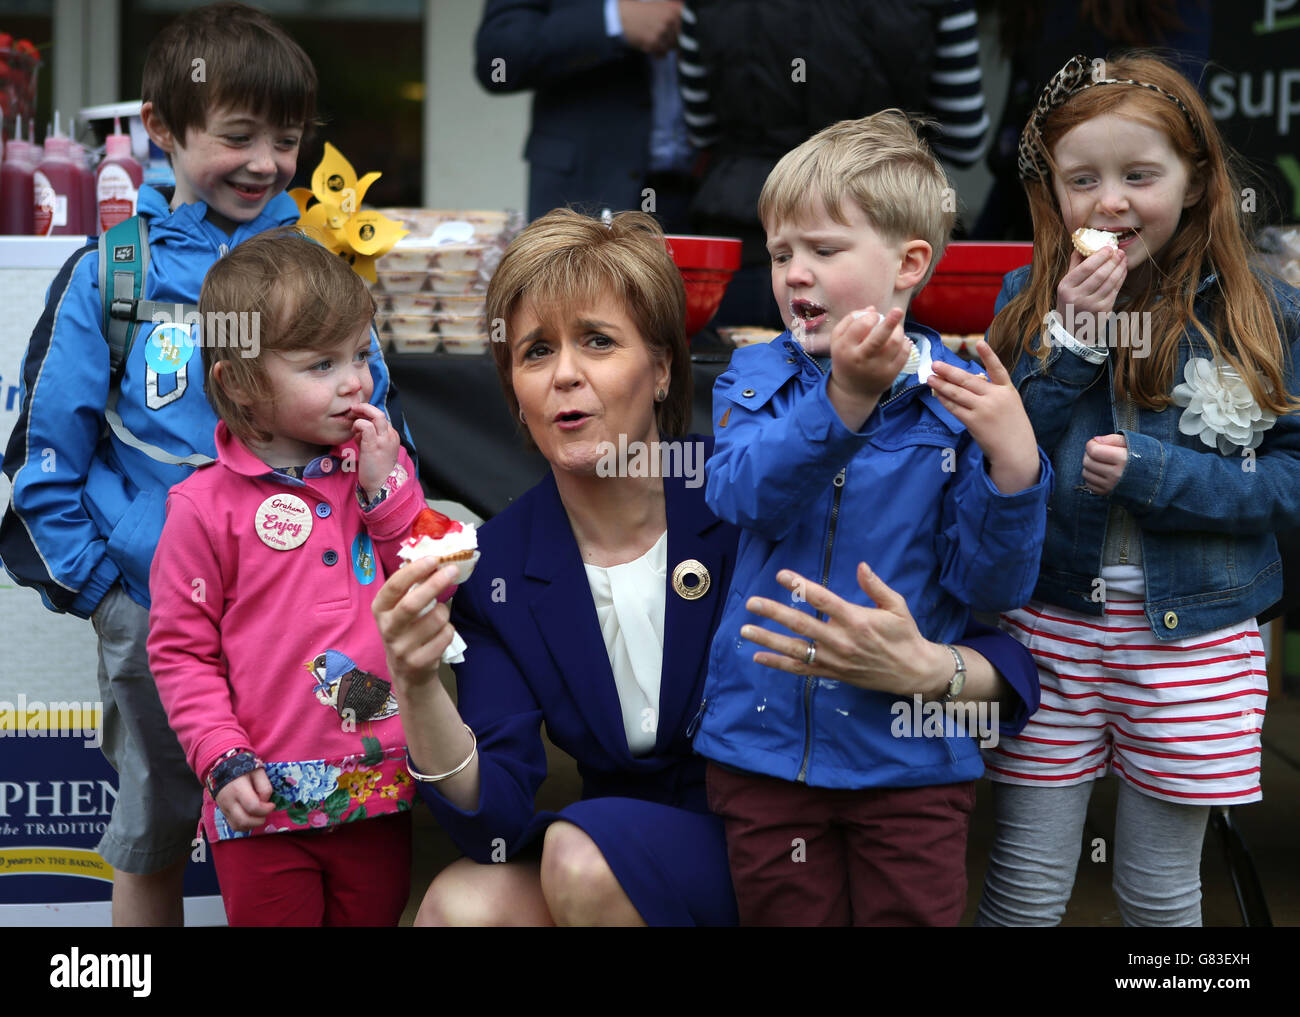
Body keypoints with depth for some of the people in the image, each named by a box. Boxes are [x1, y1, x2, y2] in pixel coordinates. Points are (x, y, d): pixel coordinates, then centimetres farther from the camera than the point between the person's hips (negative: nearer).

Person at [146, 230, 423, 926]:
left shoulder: (381, 469, 5)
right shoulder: (205, 505, -8)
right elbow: (180, 648, -4)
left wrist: (389, 489, -8)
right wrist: (224, 761, -12)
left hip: (382, 792, 4)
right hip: (264, 806, -4)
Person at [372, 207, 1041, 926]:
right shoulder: (498, 565, -6)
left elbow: (1005, 663, -17)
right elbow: (494, 820, -14)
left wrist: (920, 670, -40)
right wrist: (416, 689, -33)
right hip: (623, 848, 3)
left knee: (583, 855, -27)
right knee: (460, 905, -24)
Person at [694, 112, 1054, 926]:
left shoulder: (961, 400, -5)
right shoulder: (758, 375, 3)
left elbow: (992, 586, -8)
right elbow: (745, 495, -18)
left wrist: (1014, 464, -24)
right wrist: (842, 399, -33)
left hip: (909, 757, -2)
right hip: (764, 738, 2)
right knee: (788, 913, 14)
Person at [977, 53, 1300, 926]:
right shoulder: (1030, 302, 1)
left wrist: (1152, 471, -19)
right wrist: (1071, 338, -16)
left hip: (1192, 635, -1)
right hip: (1051, 626, 1)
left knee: (1161, 889, 14)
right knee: (1026, 886, 9)